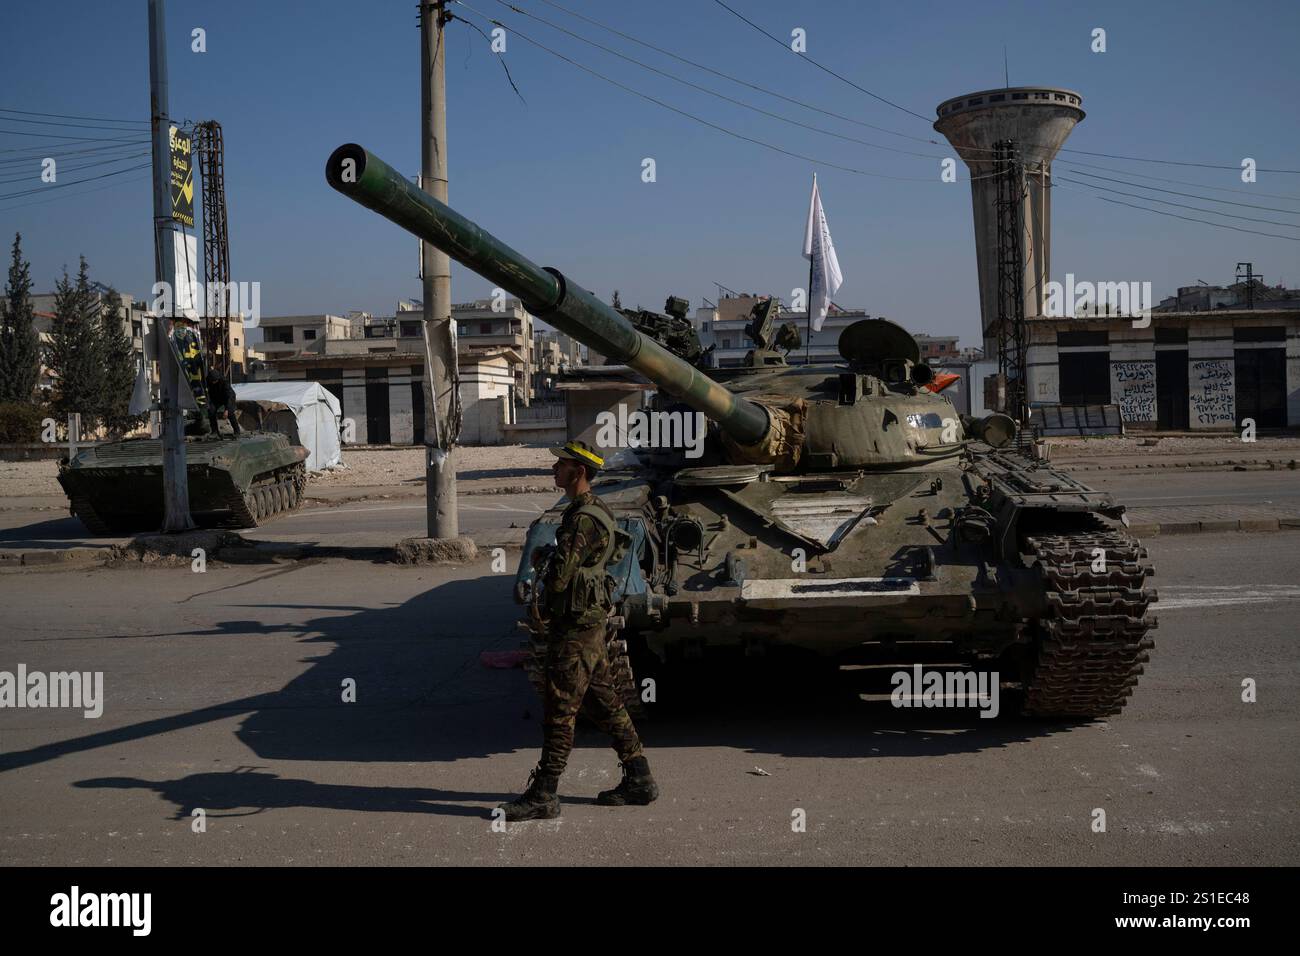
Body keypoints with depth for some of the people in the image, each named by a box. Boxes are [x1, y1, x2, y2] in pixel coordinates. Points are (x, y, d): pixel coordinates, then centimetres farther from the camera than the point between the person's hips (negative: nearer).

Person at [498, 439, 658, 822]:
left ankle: (543, 795, 1)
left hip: (577, 625, -10)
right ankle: (639, 779, 22)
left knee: (559, 710, -5)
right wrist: (550, 583, 6)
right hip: (588, 621, 10)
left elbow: (559, 576, -23)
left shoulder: (583, 519, -19)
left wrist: (543, 584, -3)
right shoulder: (592, 510, 14)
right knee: (605, 703, 15)